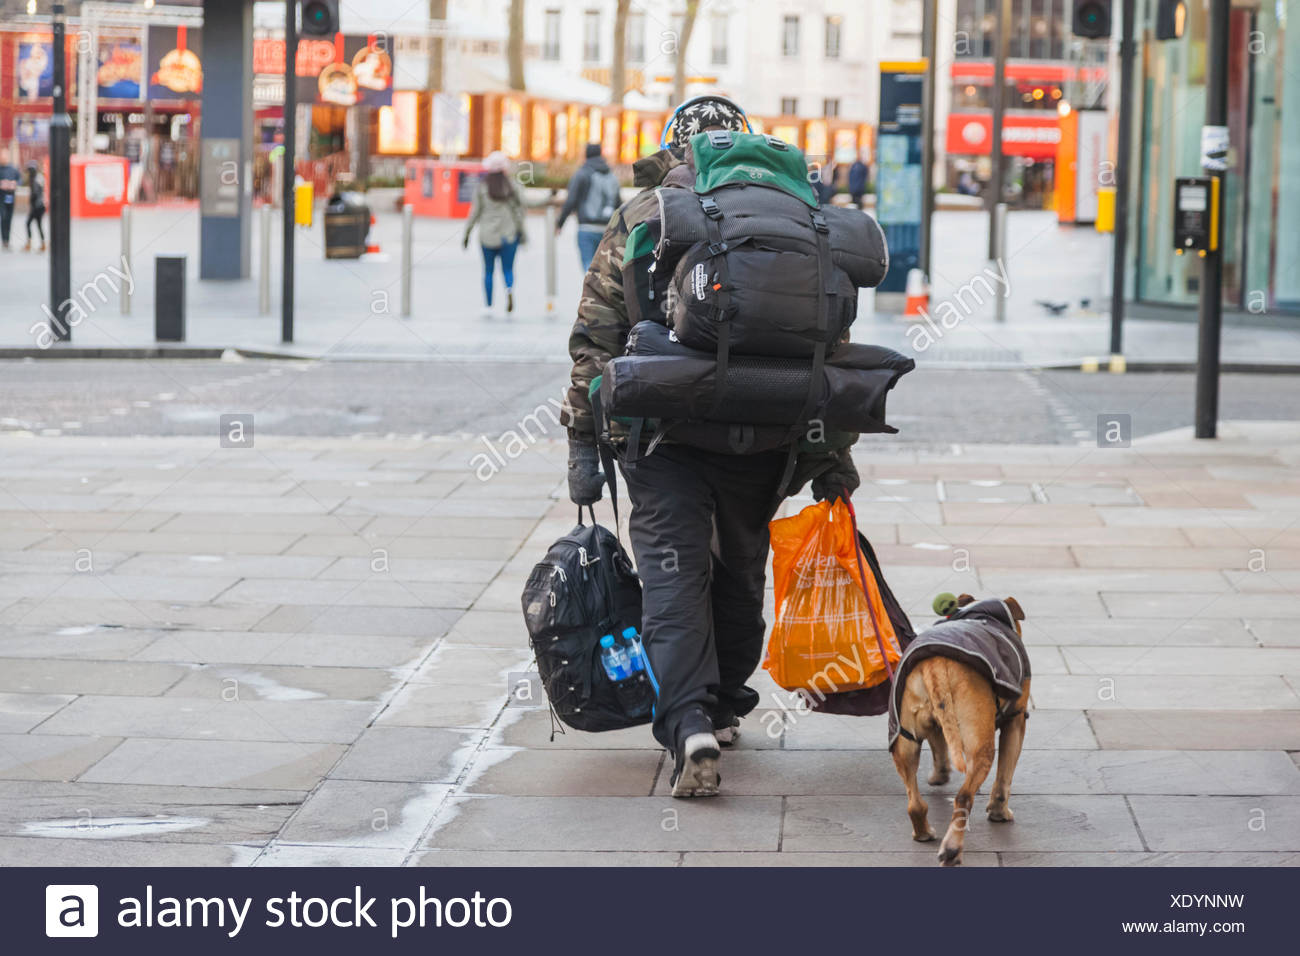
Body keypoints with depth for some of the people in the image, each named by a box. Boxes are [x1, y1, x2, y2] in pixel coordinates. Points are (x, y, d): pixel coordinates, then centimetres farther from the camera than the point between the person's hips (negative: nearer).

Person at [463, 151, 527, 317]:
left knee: (488, 271, 10)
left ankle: (488, 306, 8)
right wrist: (521, 232, 7)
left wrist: (467, 234, 6)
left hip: (488, 235, 0)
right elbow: (519, 208, -1)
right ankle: (509, 289, -25)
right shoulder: (511, 185, -3)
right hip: (509, 233, 0)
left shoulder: (481, 187, -4)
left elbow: (475, 212, -2)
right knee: (508, 268, 6)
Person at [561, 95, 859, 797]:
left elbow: (595, 338, 1)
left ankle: (690, 724, -20)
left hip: (664, 430, -2)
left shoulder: (637, 218, 5)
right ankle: (725, 708, 32)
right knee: (739, 569, 19)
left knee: (673, 574, -3)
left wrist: (583, 444, 4)